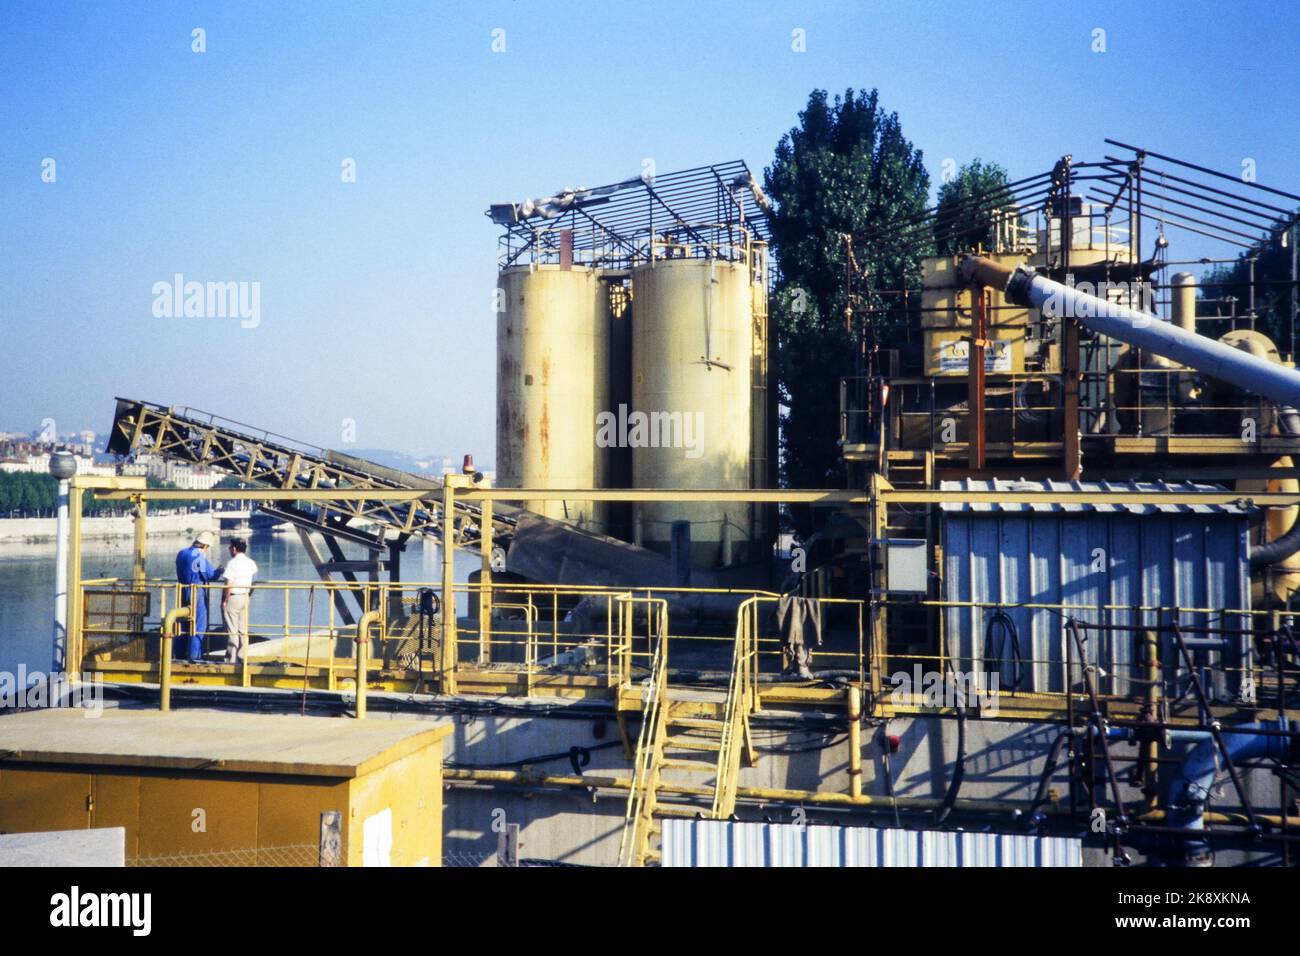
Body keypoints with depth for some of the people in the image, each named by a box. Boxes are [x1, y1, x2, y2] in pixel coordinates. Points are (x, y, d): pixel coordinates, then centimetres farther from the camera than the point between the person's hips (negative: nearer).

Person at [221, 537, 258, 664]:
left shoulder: (233, 563, -14)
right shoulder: (251, 563, 6)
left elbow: (228, 585, -17)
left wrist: (224, 600, -12)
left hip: (233, 598, -6)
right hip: (245, 598, 6)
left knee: (232, 630, -2)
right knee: (243, 630, 10)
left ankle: (231, 658, -1)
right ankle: (242, 657, 12)